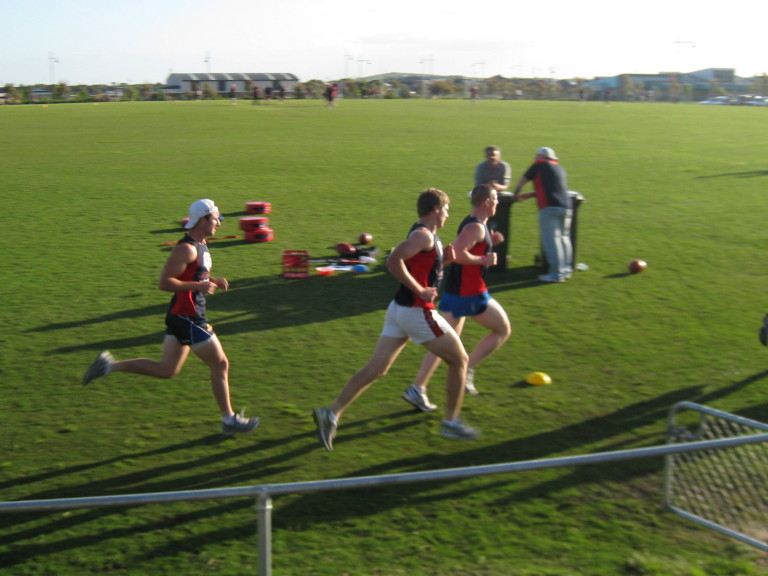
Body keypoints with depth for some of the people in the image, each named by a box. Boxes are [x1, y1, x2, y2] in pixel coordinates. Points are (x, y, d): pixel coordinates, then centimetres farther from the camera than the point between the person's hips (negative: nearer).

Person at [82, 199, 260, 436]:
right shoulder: (187, 249, -18)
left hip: (182, 317, 10)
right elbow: (164, 282, -21)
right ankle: (229, 420, 14)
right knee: (220, 365, 2)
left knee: (166, 369, 12)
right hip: (187, 319, -10)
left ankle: (110, 365, 12)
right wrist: (198, 285, -25)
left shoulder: (200, 246, 12)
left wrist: (213, 281, 9)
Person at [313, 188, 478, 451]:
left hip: (399, 309, 9)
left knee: (375, 369, 4)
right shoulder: (424, 235, -15)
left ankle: (331, 413, -3)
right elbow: (394, 262, -27)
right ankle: (451, 422, 17)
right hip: (418, 313, -9)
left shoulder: (424, 235, 15)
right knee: (459, 360, 8)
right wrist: (420, 290, -23)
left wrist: (443, 259, 9)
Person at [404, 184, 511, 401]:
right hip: (471, 294, -9)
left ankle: (418, 388, 5)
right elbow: (457, 254, -29)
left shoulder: (470, 223, 14)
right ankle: (466, 370, 2)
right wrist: (484, 259, -17)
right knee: (503, 330, 8)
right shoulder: (476, 227, -16)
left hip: (453, 291, 9)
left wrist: (490, 242, 13)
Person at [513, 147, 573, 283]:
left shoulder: (540, 165, 7)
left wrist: (516, 194, 32)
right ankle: (566, 269, 18)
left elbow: (522, 182, 14)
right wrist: (528, 195, 35)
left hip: (549, 207, -7)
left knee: (551, 239, -6)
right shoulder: (559, 168, 25)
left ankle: (556, 273, -8)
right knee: (563, 238, 15)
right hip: (566, 206, 7)